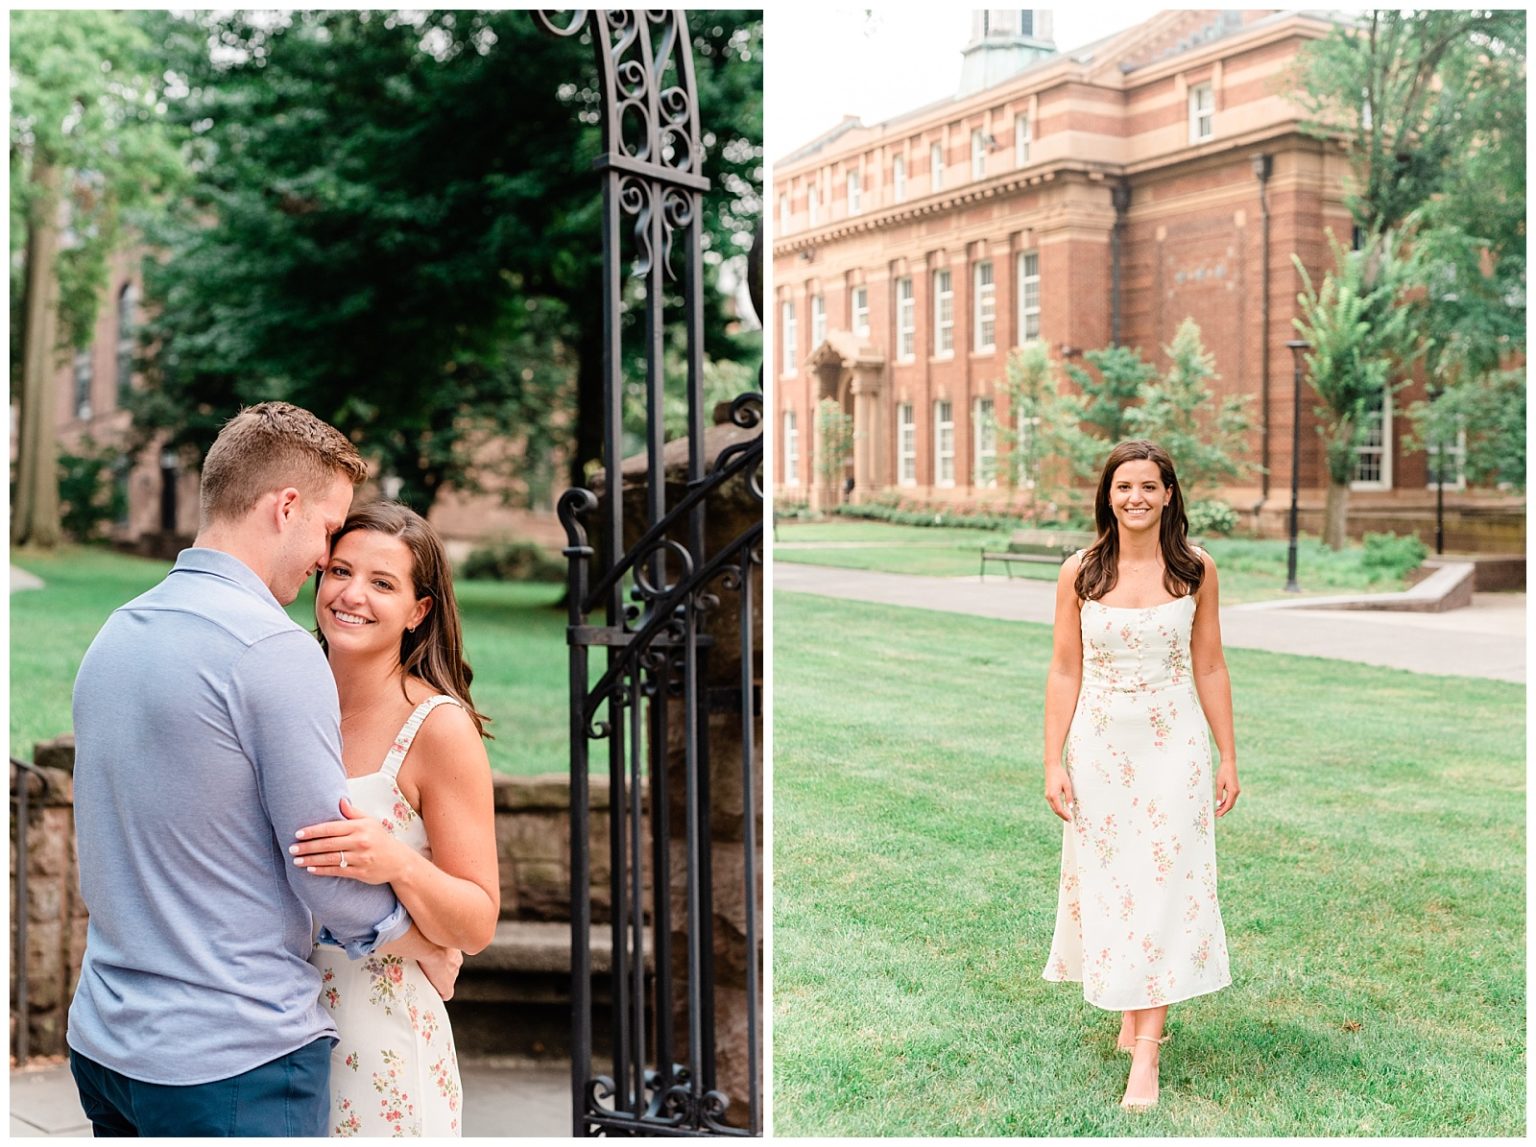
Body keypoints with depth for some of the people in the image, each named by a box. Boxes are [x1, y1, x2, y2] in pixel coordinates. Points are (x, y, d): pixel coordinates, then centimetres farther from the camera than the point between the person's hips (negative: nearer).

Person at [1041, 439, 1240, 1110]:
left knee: (1163, 883, -3)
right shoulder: (1080, 572, -2)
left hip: (1173, 744, -1)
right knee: (1109, 881, 8)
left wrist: (1228, 758, 5)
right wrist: (1053, 763, -3)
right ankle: (1133, 1010, 30)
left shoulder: (1195, 571, -1)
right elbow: (1065, 671, 0)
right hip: (1099, 745, 1)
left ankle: (1145, 1055, 0)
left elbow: (1209, 669, 4)